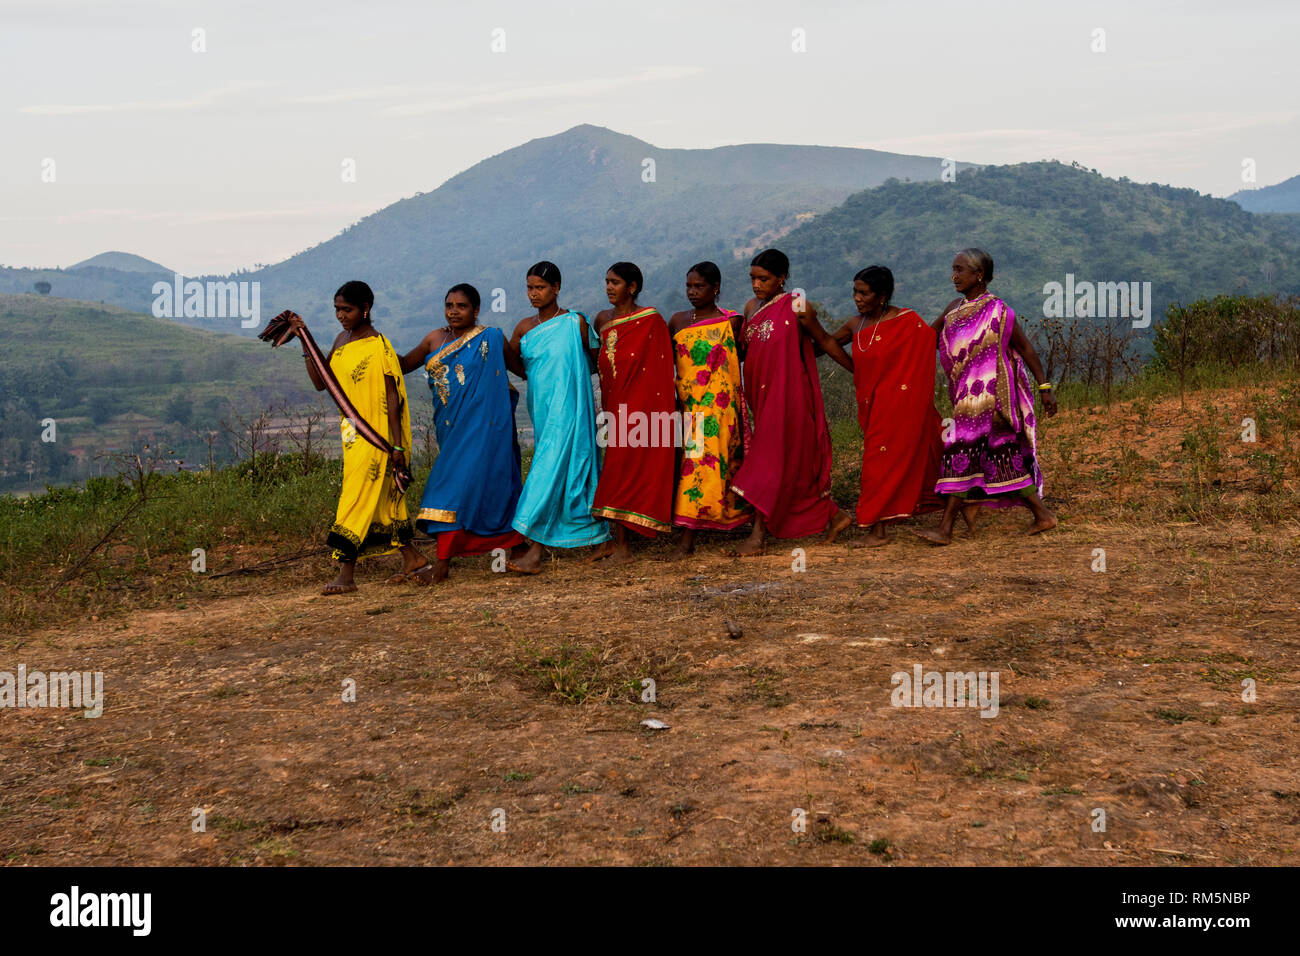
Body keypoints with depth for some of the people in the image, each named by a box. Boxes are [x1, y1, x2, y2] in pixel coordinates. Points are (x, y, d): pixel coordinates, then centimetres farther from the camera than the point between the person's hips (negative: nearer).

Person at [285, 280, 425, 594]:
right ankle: (411, 556, 26)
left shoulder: (380, 347, -13)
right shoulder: (342, 341, 10)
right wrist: (304, 341, 4)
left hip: (375, 436, -8)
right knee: (382, 496, 14)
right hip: (352, 433, 8)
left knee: (358, 496, -10)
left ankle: (346, 575, -9)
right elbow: (321, 383, 11)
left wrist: (397, 444, -16)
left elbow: (393, 397, -14)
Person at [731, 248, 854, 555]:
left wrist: (857, 370, 8)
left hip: (787, 394, -7)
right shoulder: (751, 307, 11)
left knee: (774, 458, -9)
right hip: (760, 393, 7)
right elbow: (742, 348, 20)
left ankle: (759, 533, -7)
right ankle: (834, 515, 23)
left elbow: (825, 341, 1)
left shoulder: (796, 308, -8)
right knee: (794, 464, 10)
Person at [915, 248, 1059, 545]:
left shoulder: (997, 311, -10)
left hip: (988, 396, -8)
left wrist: (1044, 388, -7)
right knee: (1001, 458, 10)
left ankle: (945, 528, -8)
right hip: (966, 397, 8)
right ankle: (1042, 515, 19)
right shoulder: (956, 308, 12)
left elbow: (1026, 349, -6)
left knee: (963, 453, -10)